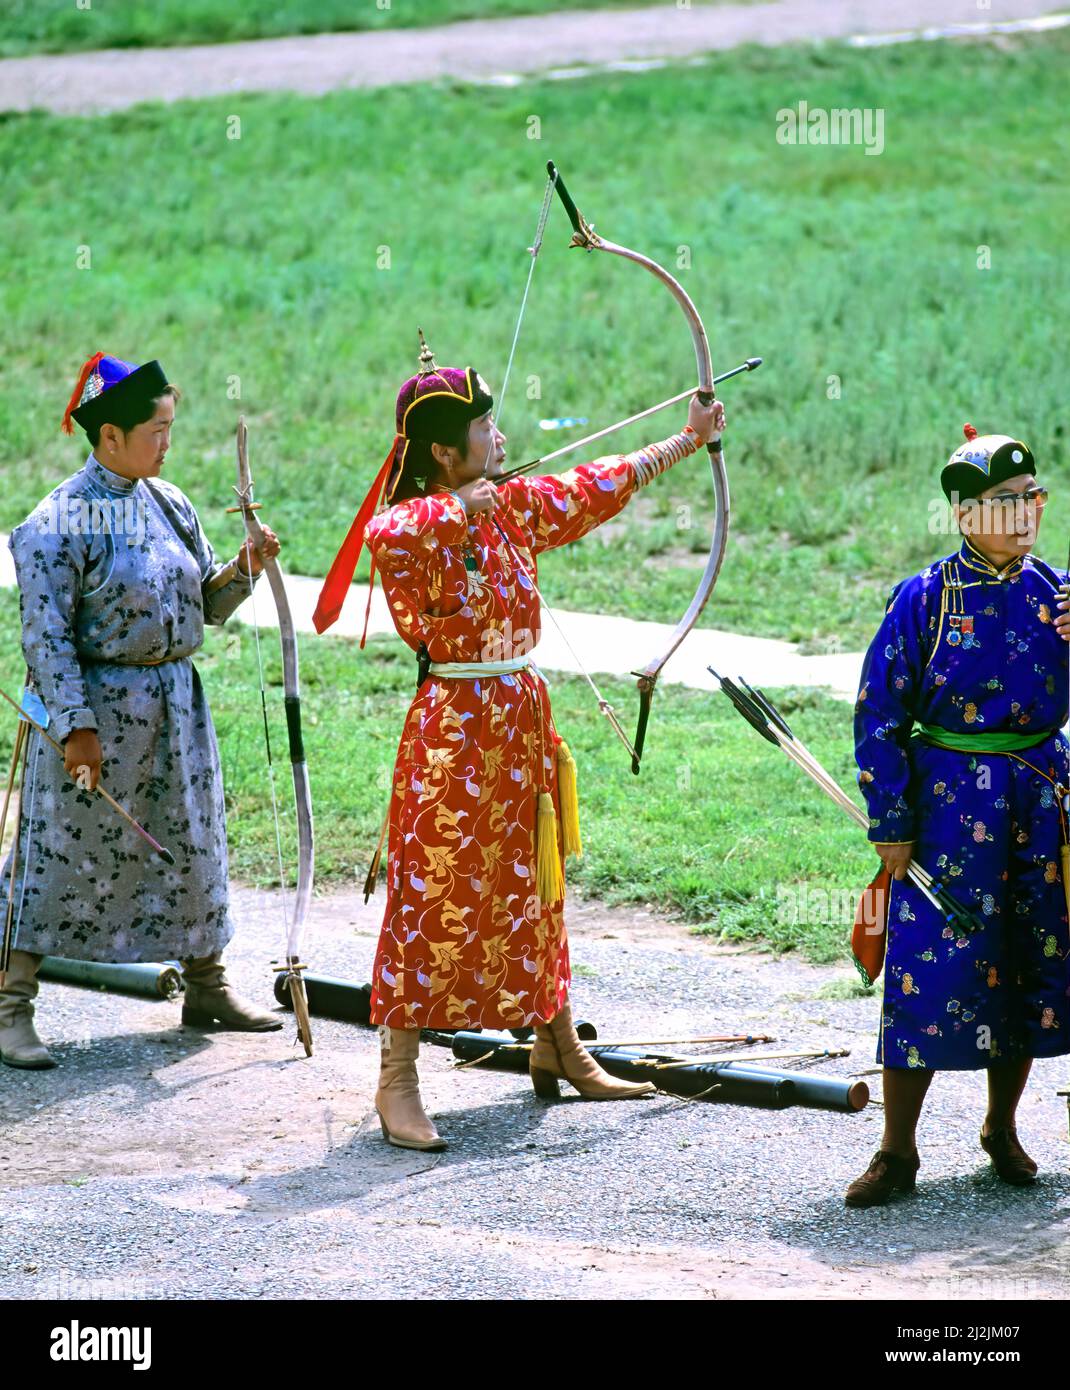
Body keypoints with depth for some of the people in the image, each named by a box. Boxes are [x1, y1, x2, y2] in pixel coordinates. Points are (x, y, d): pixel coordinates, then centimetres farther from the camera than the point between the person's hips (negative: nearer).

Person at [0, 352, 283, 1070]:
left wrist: (242, 569, -6)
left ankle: (206, 983, 29)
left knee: (192, 843, 14)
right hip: (96, 706, -7)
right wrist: (76, 725, -19)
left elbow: (206, 604, 14)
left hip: (175, 701, 7)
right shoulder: (58, 522, -13)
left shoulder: (170, 504, 8)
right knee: (63, 851, -3)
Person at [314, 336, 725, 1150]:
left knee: (533, 888, 18)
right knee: (434, 897, -6)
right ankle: (397, 1084, -2)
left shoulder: (515, 507, 8)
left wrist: (689, 440, 27)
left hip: (521, 718, 8)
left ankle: (559, 1053, 31)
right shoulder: (415, 523, -15)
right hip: (454, 730, -8)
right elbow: (387, 538, -40)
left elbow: (602, 486, 20)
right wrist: (461, 509, -32)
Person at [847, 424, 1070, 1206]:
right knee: (929, 969, -7)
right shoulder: (926, 600, -6)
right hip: (949, 801, -4)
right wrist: (890, 822, -8)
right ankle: (897, 1153, 1)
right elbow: (879, 713, -4)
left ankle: (1003, 1128, 28)